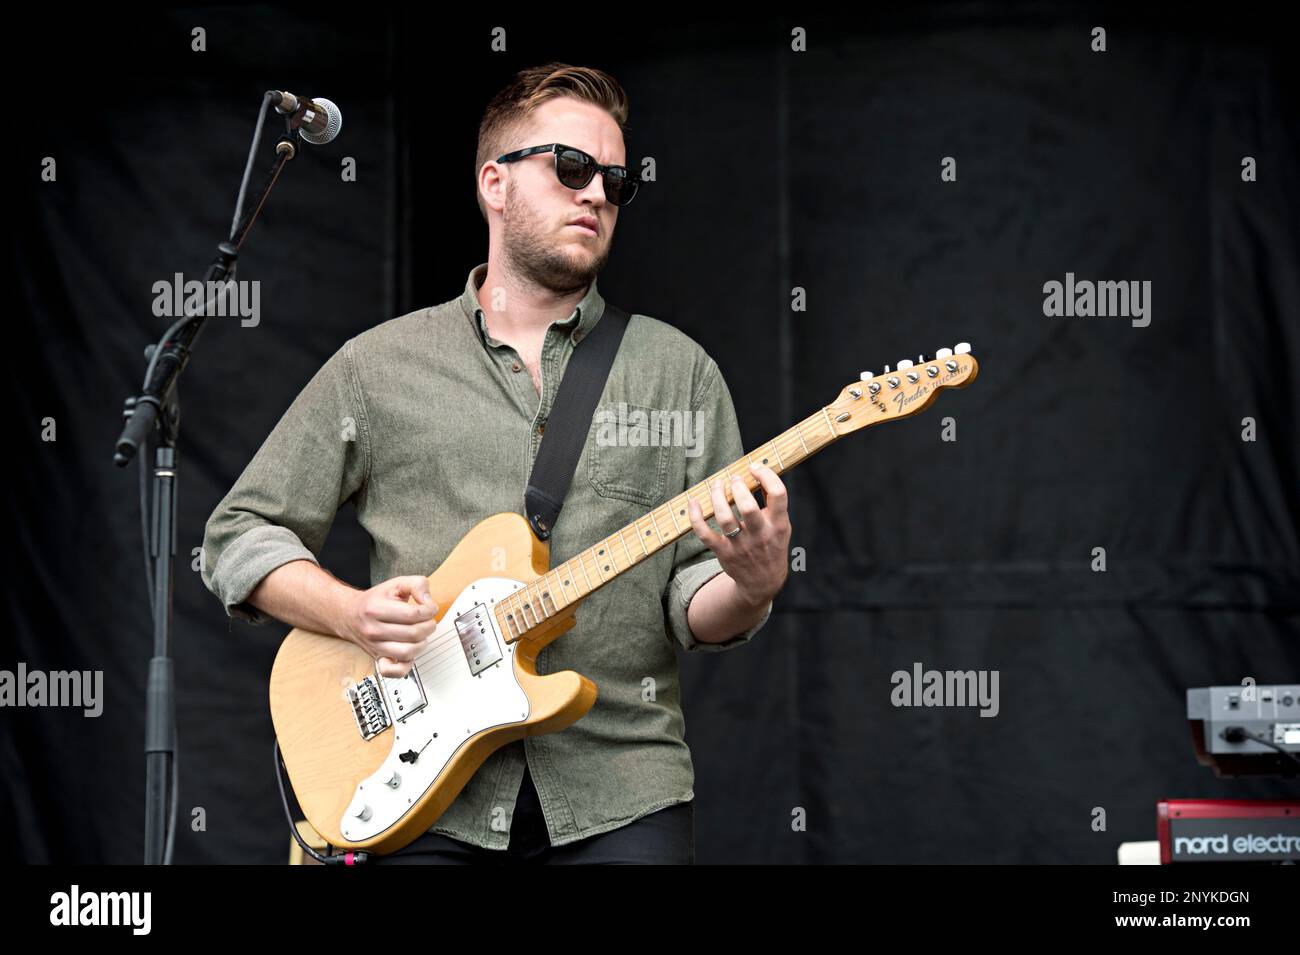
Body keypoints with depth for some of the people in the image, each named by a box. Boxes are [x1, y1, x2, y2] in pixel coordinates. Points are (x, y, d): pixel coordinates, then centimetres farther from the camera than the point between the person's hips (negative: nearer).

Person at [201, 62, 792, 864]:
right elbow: (239, 535, 12)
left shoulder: (678, 370, 11)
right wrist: (354, 614, -6)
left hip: (620, 794, 1)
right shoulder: (377, 367, 10)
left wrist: (749, 589, -15)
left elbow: (696, 606, 8)